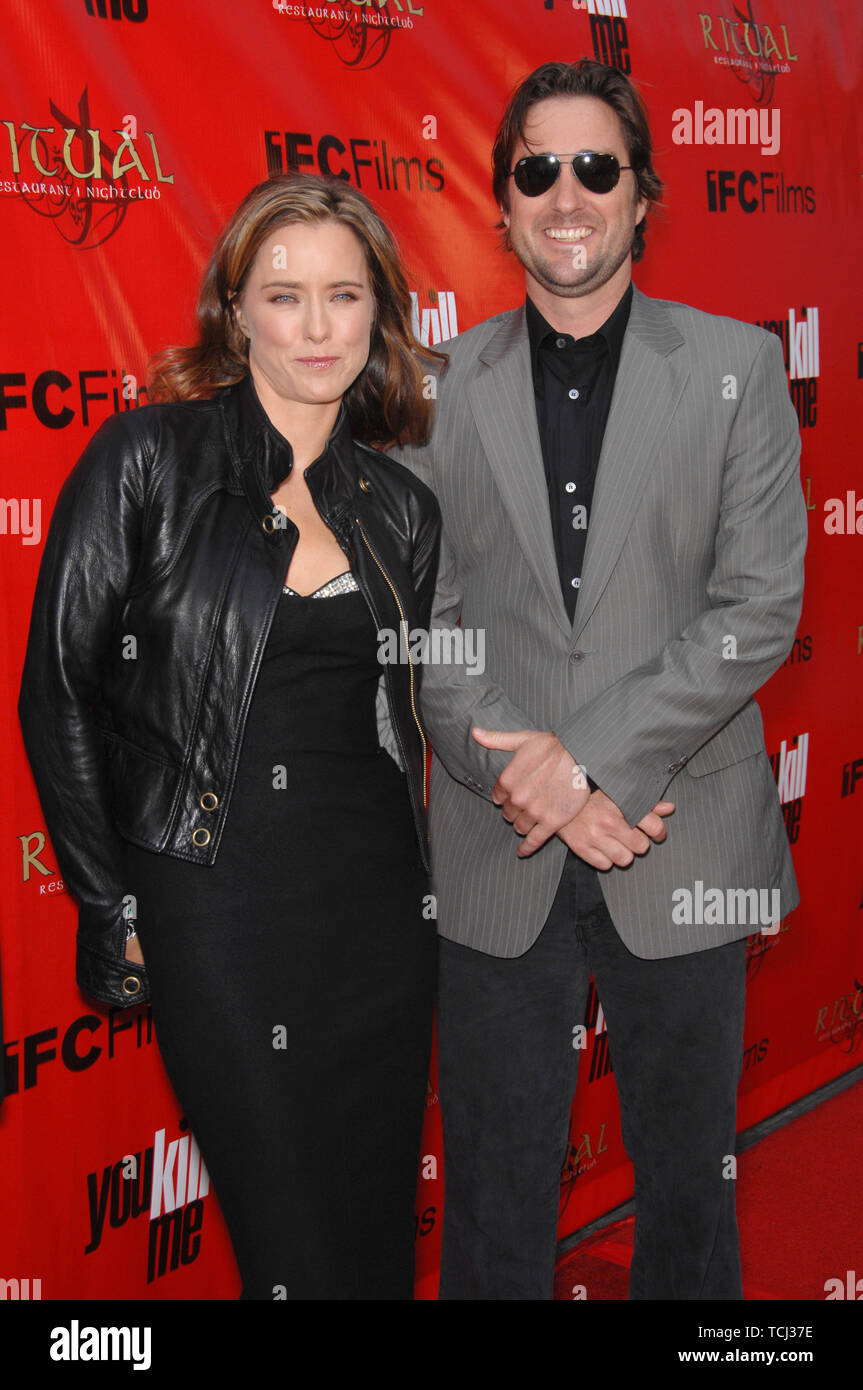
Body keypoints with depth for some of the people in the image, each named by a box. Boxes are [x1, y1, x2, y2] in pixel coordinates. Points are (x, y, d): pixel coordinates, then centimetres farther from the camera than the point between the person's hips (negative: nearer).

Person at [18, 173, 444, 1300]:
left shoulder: (401, 508, 8)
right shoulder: (147, 459, -5)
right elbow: (59, 691, -4)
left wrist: (420, 887, 10)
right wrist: (108, 905, -5)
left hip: (377, 909, 4)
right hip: (215, 904, -4)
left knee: (382, 1239, 13)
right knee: (293, 1249, 2)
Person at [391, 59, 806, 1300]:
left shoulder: (737, 367, 1)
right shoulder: (441, 389, 3)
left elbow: (761, 605, -7)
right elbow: (420, 623, 0)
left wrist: (597, 760, -16)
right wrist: (535, 781, -13)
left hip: (683, 852, 0)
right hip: (498, 858, 1)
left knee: (686, 1175, 15)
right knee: (495, 1195, 13)